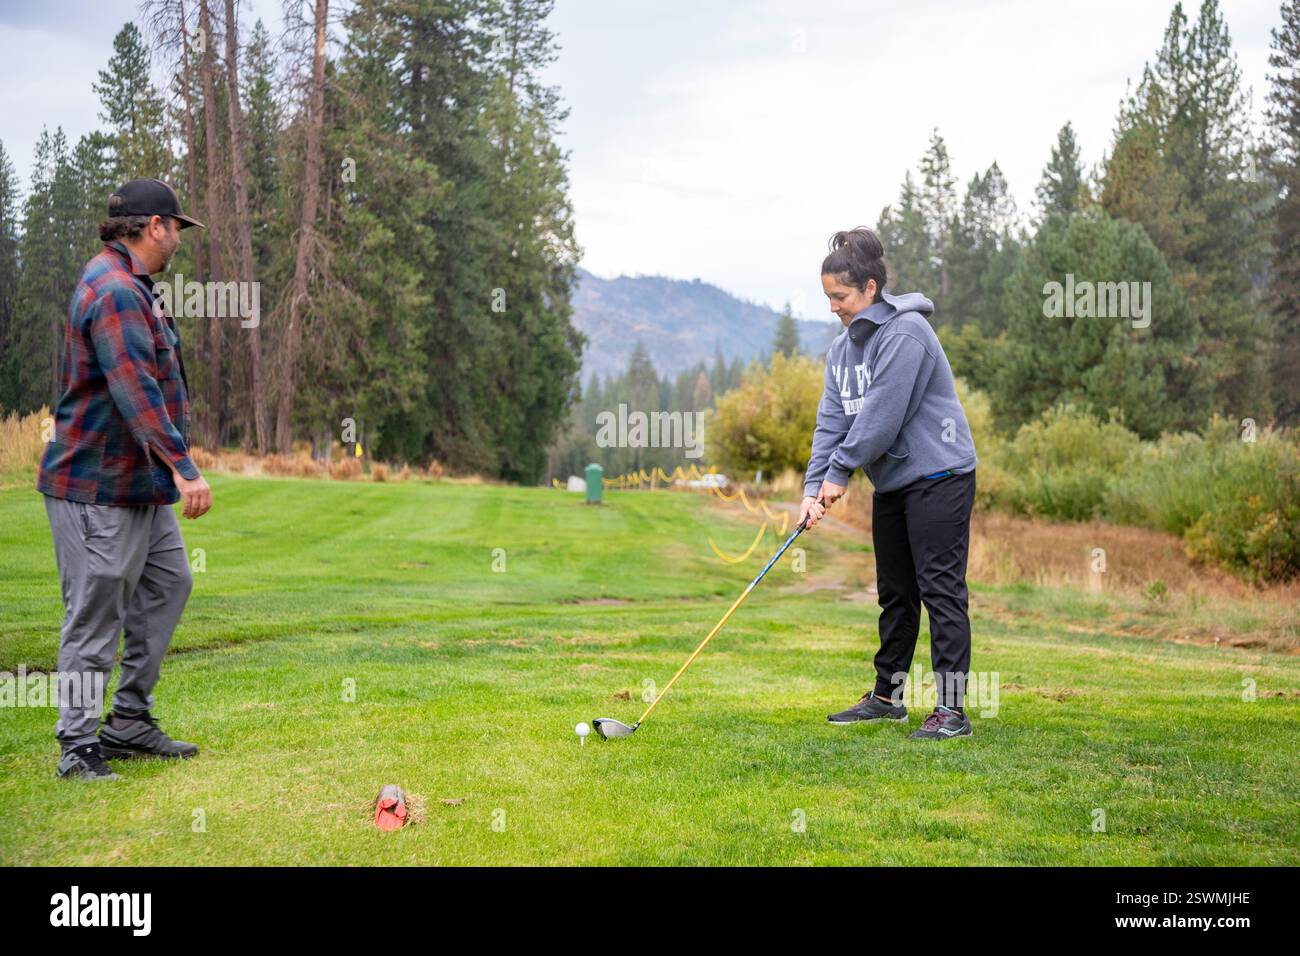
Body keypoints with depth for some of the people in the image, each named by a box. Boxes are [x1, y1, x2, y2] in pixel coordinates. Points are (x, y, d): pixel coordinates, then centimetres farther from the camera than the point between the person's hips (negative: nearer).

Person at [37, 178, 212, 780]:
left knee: (167, 583, 14)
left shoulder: (126, 285, 16)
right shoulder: (115, 291, -19)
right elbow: (136, 390, -30)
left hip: (140, 483, 11)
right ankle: (78, 747, 3)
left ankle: (129, 722, 21)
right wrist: (183, 467, -35)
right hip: (100, 486, -11)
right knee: (96, 612, -5)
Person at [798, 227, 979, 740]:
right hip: (891, 484, 9)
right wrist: (813, 487, -8)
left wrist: (839, 472, -15)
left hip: (938, 475, -9)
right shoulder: (843, 347, 10)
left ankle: (951, 708, -7)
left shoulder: (905, 332, -17)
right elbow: (832, 418, 3)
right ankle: (887, 695, 25)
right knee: (895, 592, 15)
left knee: (940, 588, -9)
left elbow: (881, 415, -22)